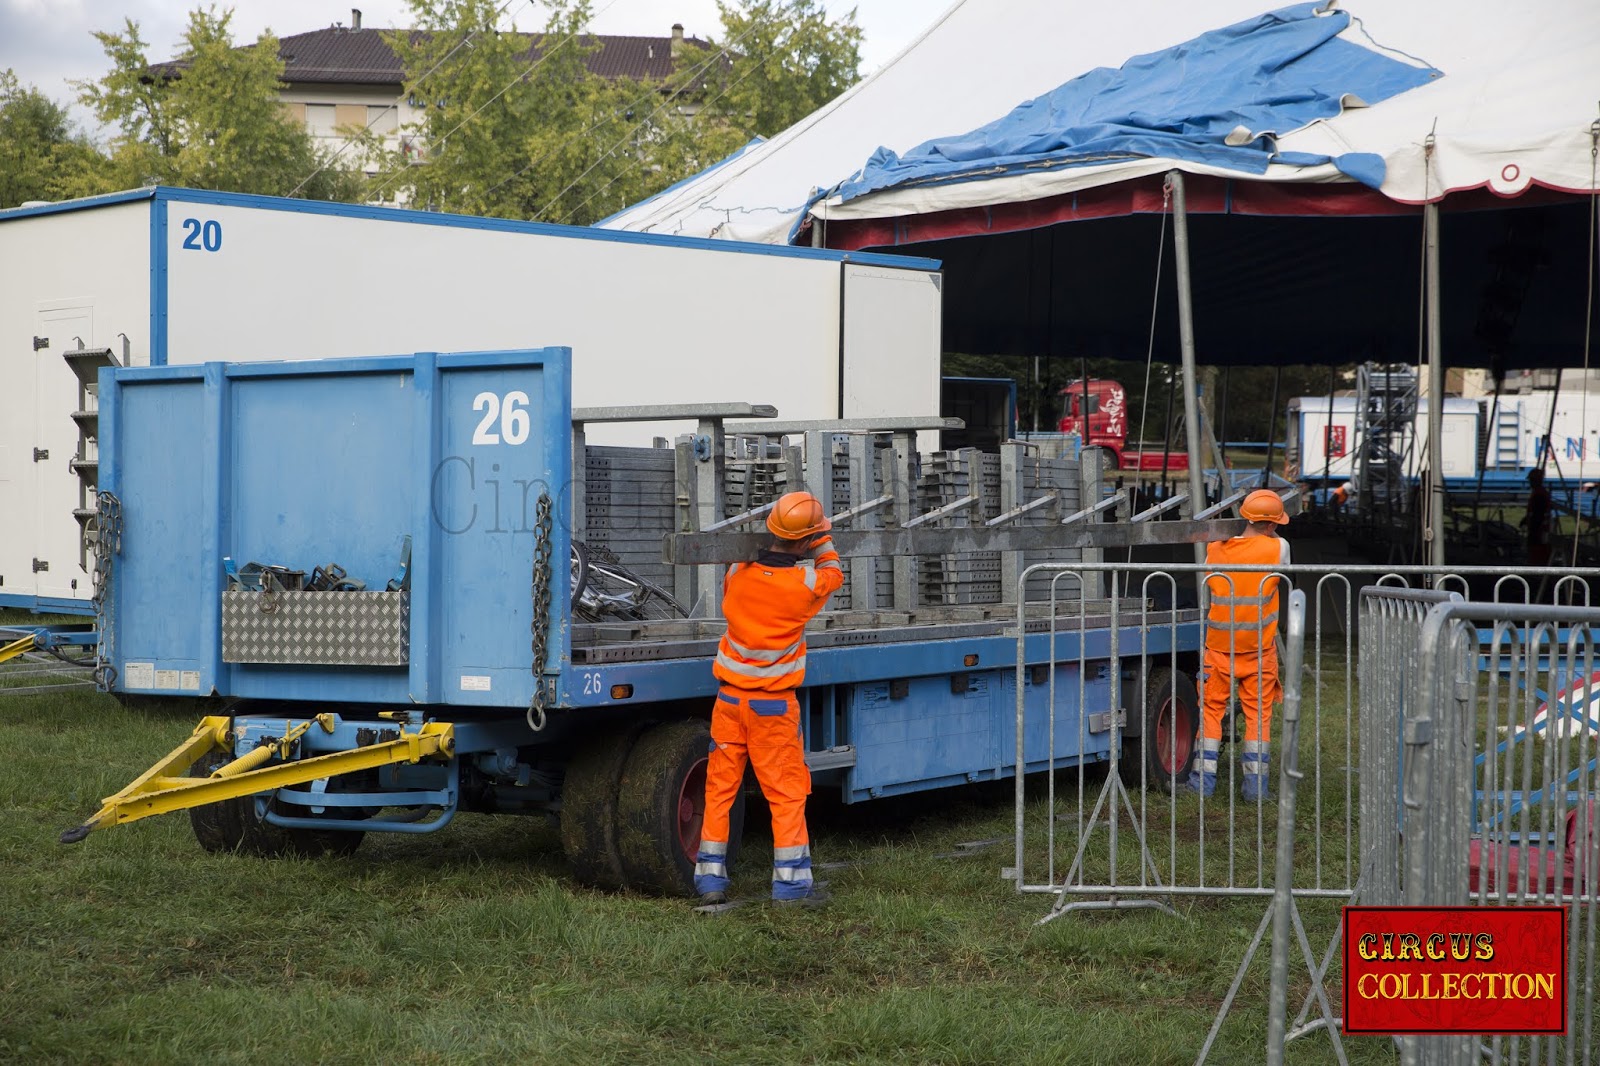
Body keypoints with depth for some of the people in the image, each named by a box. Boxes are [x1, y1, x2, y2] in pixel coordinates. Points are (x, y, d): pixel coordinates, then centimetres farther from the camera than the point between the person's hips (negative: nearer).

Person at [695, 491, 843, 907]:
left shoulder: (738, 571, -5)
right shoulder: (806, 584, -14)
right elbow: (833, 573, 9)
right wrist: (822, 538, 19)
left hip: (729, 698, 4)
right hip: (774, 705, -4)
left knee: (720, 788, 10)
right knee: (787, 794, 5)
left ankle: (710, 878, 13)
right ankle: (790, 882, 5)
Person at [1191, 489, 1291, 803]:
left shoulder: (1215, 549, -2)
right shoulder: (1277, 547, -9)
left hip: (1220, 646, 1)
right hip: (1259, 647, -1)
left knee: (1211, 709, 10)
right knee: (1258, 712, 7)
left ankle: (1204, 778, 8)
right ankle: (1255, 783, 7)